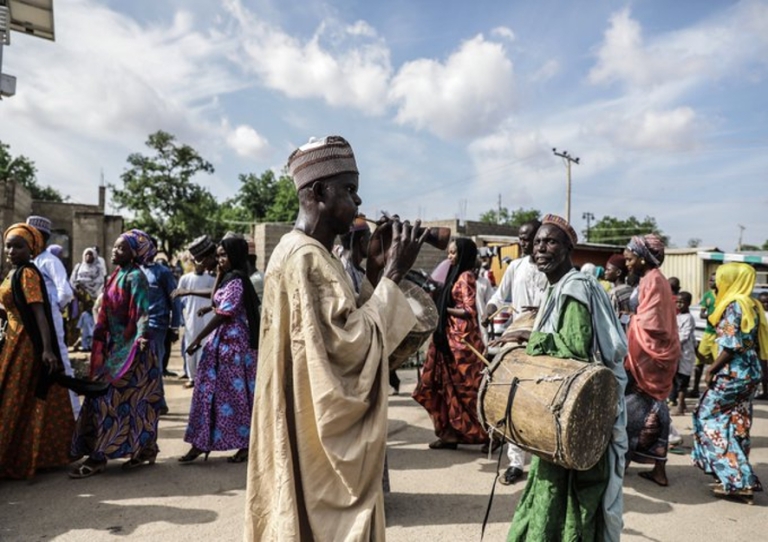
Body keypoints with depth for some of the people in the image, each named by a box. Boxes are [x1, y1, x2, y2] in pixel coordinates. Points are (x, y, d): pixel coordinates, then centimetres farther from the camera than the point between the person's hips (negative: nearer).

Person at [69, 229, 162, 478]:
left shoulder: (135, 276, -12)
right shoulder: (116, 275, 14)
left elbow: (143, 311, -21)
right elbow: (107, 311, 19)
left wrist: (141, 336, -36)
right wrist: (100, 341, 20)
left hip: (130, 346, -8)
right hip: (116, 344, 8)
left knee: (112, 396, -6)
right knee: (134, 399, 11)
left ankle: (99, 456, 1)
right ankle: (145, 448, 19)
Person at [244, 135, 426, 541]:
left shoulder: (297, 251, 11)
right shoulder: (308, 258, -21)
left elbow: (341, 328, 12)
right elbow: (353, 345, -24)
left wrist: (374, 271, 3)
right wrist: (391, 275, -18)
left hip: (309, 426, 10)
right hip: (321, 433, -10)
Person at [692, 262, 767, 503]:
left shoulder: (734, 305, -15)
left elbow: (731, 346, -18)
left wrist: (712, 370, -10)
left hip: (733, 372, -9)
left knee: (709, 418, -1)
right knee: (737, 424, 12)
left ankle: (735, 479, -3)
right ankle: (741, 479, 18)